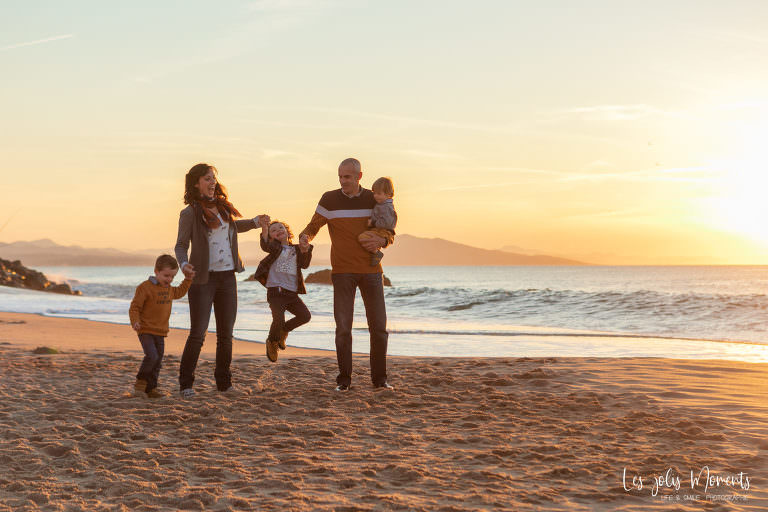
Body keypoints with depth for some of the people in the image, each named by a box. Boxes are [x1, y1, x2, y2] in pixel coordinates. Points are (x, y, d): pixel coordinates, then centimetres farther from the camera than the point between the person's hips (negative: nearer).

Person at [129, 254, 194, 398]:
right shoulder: (145, 287, -13)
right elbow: (134, 307, -12)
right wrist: (135, 321, -27)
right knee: (151, 356, -21)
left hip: (160, 332, 7)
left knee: (157, 361, 8)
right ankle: (141, 381, -1)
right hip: (146, 330, -7)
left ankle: (150, 388, 17)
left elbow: (179, 293, 33)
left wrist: (187, 280, 24)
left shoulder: (168, 289, 12)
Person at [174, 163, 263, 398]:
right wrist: (184, 264, -22)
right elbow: (181, 245, -4)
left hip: (227, 277, 5)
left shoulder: (223, 207, 11)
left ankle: (224, 382, 16)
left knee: (226, 333, 6)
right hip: (203, 278, -5)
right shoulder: (189, 213, -5)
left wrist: (253, 222, 22)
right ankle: (186, 383, 5)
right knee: (198, 333, -7)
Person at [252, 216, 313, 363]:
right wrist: (265, 229, -38)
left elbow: (304, 264, -1)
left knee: (305, 316, -10)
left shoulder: (296, 250, 14)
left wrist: (305, 250, -20)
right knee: (279, 319, -20)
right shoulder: (275, 246, 2)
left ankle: (284, 330, 19)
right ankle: (272, 341, 13)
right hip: (276, 291, -4)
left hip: (292, 293, 4)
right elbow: (265, 246, -21)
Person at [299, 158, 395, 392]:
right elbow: (313, 226, 3)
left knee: (378, 326, 1)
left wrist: (381, 240, -11)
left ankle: (379, 379, 11)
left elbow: (389, 233, 12)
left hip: (371, 270, 1)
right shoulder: (329, 199, 2)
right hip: (342, 271, -1)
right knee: (343, 327, -4)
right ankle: (344, 379, 8)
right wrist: (305, 237, -20)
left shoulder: (374, 199, 6)